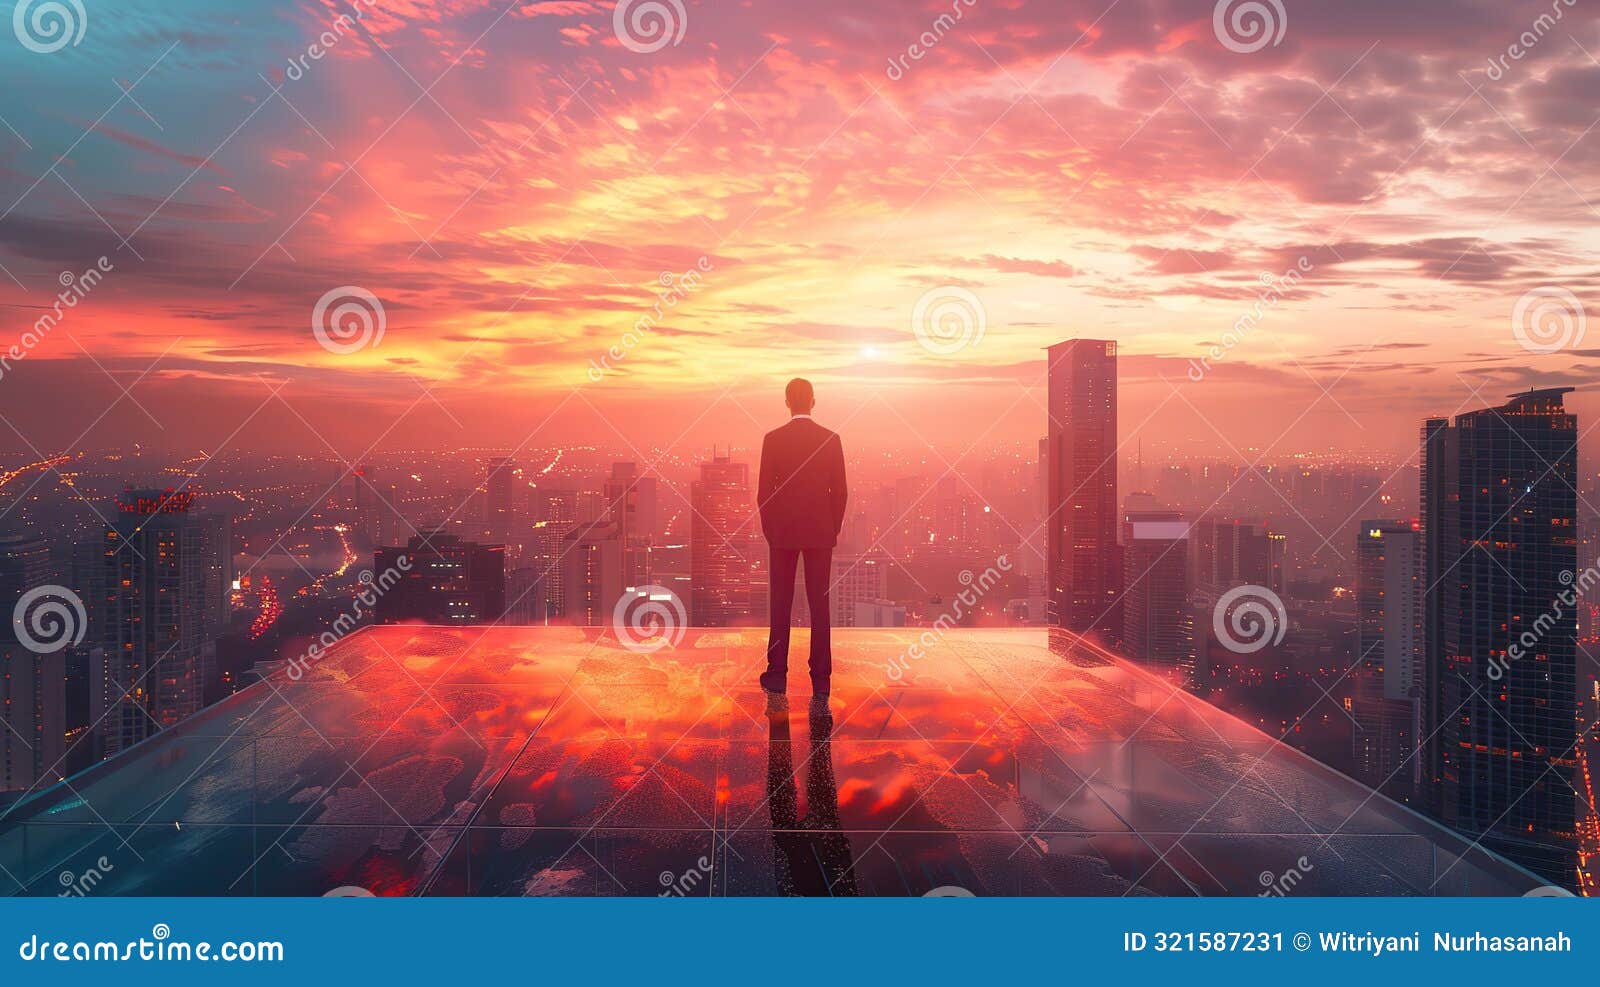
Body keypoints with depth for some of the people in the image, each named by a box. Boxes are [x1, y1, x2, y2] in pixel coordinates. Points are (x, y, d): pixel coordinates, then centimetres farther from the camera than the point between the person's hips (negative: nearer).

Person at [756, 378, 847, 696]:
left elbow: (763, 492, -4)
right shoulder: (831, 439, -2)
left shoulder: (773, 439, -5)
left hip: (782, 531, -1)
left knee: (780, 603, 7)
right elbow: (839, 491, 0)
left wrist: (769, 529, 8)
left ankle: (777, 675, 10)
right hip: (821, 532, 1)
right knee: (819, 603, 4)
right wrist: (833, 529, 11)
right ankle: (821, 679, 6)